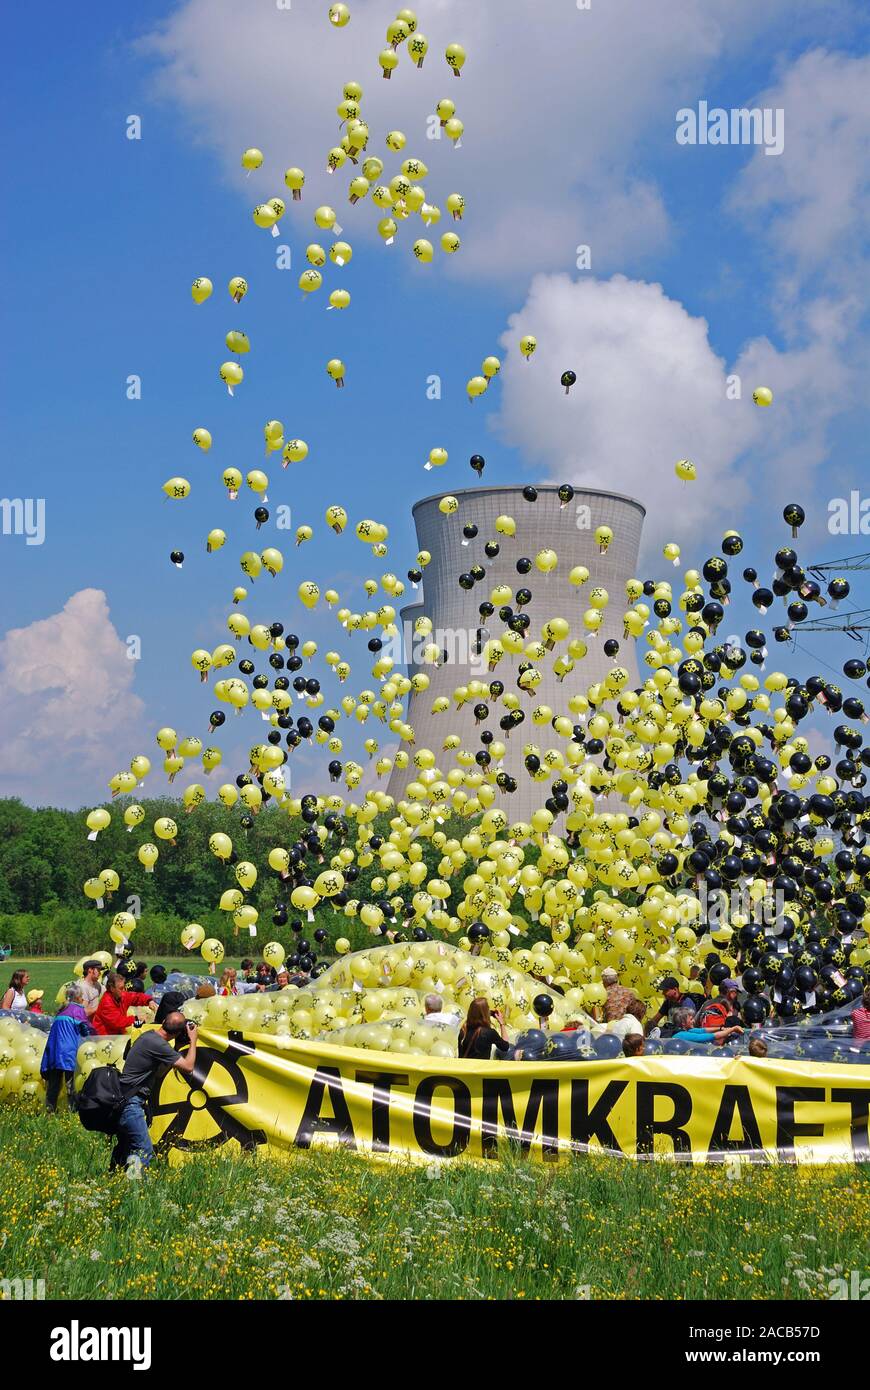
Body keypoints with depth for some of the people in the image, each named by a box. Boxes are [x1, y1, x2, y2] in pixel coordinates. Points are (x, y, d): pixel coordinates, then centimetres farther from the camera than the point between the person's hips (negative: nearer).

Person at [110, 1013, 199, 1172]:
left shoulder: (148, 1035, 11)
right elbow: (188, 1067, -16)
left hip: (121, 1101, 10)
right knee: (144, 1151, -13)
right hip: (130, 1103, -10)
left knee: (124, 1147, 20)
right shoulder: (158, 1044, -19)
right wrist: (193, 1041, -2)